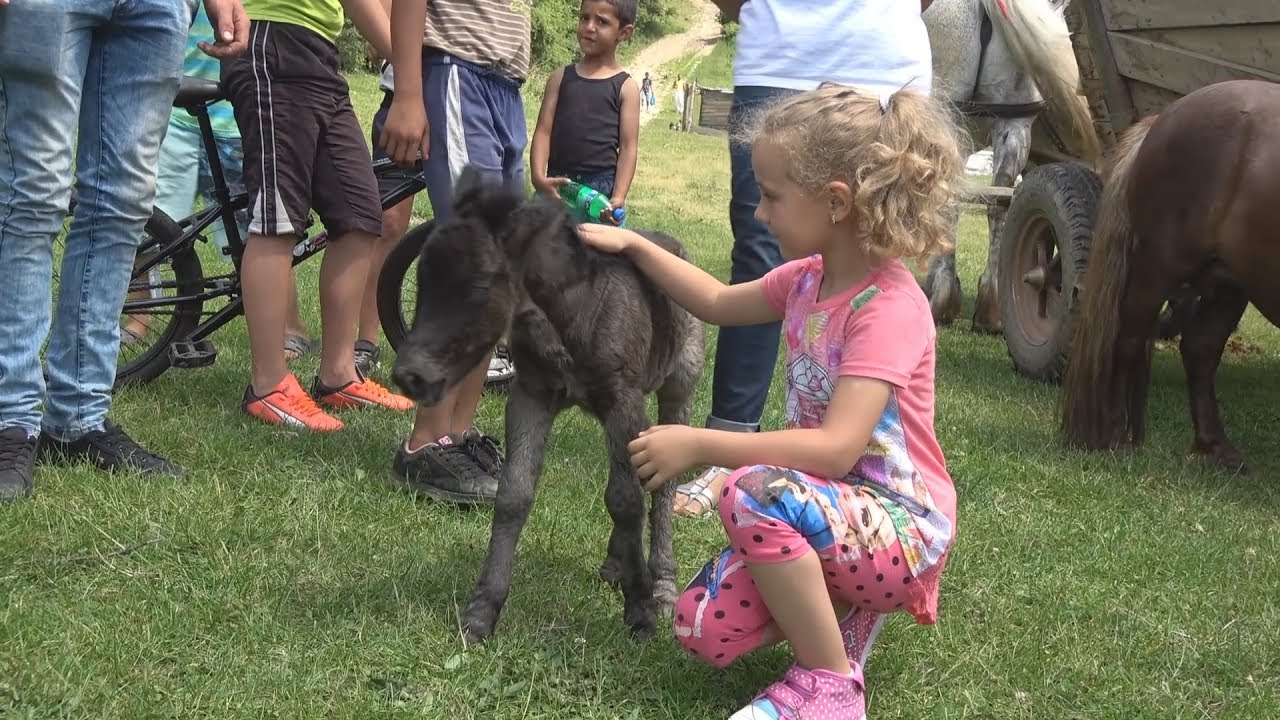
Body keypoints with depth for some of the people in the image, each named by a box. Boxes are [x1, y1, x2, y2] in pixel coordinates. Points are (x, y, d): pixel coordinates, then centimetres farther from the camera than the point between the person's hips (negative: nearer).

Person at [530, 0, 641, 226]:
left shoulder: (626, 87, 3)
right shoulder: (561, 77, 10)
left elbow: (628, 147, -1)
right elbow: (543, 131, 4)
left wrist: (618, 198, -14)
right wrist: (539, 177, -12)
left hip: (601, 190, -3)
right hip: (557, 186, 3)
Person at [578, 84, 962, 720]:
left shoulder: (889, 307, -23)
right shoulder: (809, 278, 4)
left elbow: (835, 448, -31)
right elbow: (718, 302, 23)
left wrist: (699, 445, -29)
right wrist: (634, 246, 16)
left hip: (902, 528, -8)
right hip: (831, 510, 8)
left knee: (752, 493, -34)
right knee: (703, 629, -10)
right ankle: (840, 605, 15)